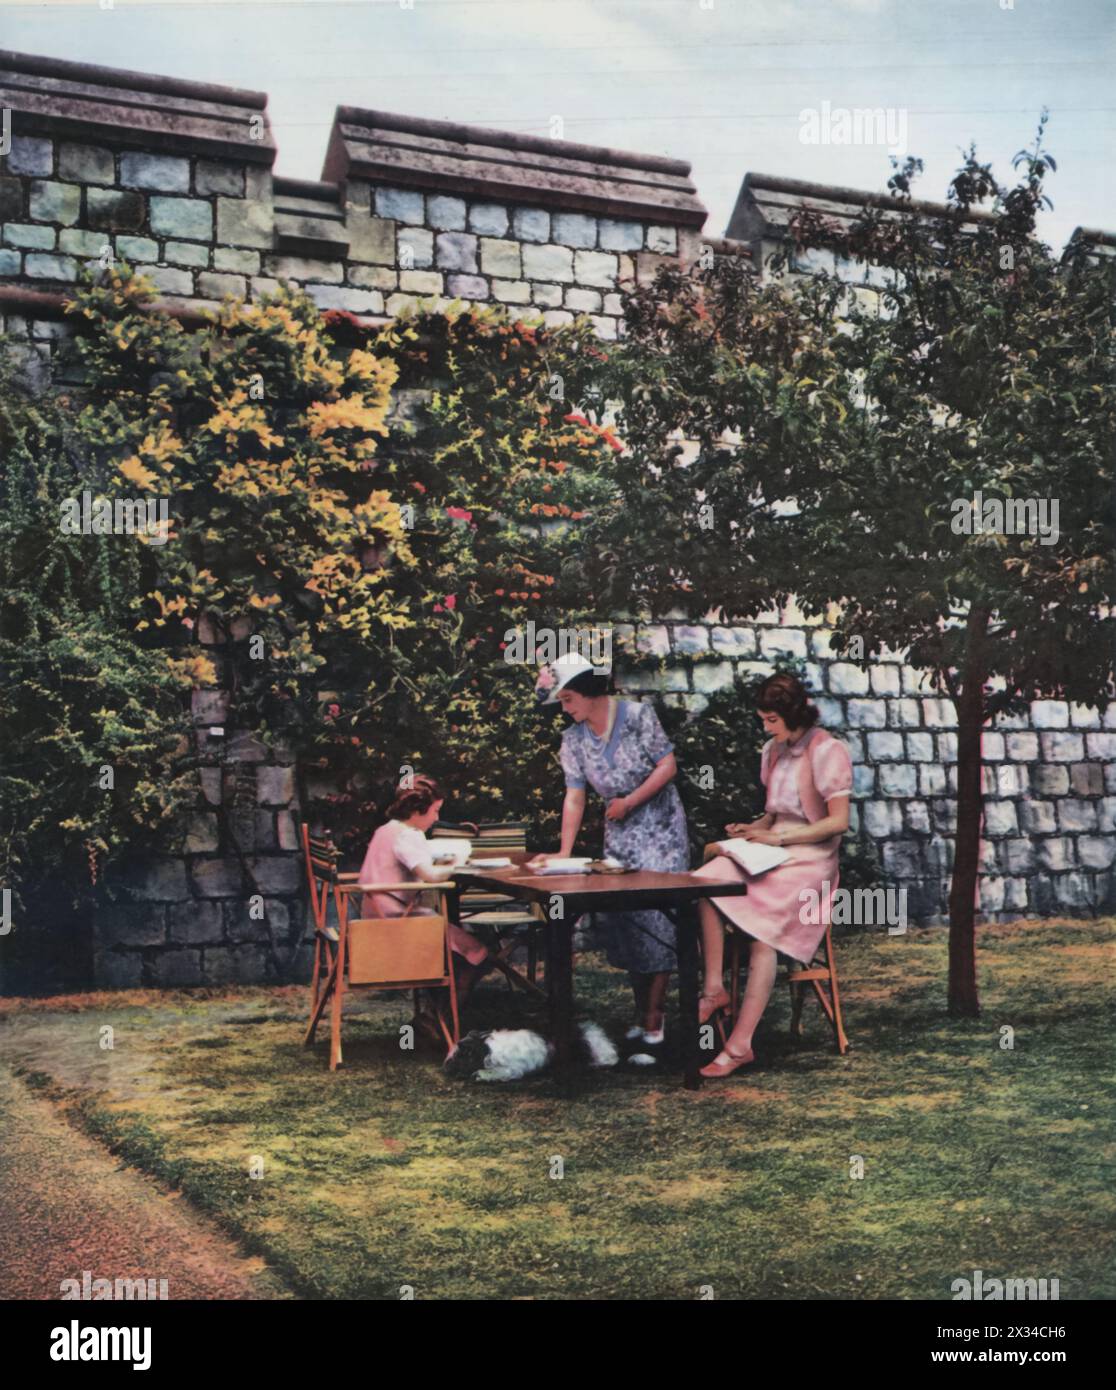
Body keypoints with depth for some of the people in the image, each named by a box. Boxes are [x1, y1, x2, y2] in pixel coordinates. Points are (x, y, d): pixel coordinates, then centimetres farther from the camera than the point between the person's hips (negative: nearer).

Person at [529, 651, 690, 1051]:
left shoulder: (638, 716, -12)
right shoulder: (573, 738, 1)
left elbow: (668, 766, -11)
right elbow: (574, 797, 1)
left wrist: (630, 801, -19)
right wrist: (564, 852, -6)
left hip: (660, 827, -5)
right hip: (618, 834, 5)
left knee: (656, 916, -10)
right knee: (621, 918, 2)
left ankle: (653, 1016, -6)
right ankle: (641, 1011, 13)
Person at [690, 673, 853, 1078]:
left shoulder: (828, 751, -8)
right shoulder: (773, 751, 16)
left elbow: (838, 821, -13)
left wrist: (778, 837, -15)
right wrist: (754, 828, 3)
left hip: (811, 858, -7)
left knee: (765, 933, -27)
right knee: (706, 884, -23)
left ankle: (740, 1045, -28)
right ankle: (714, 988, -19)